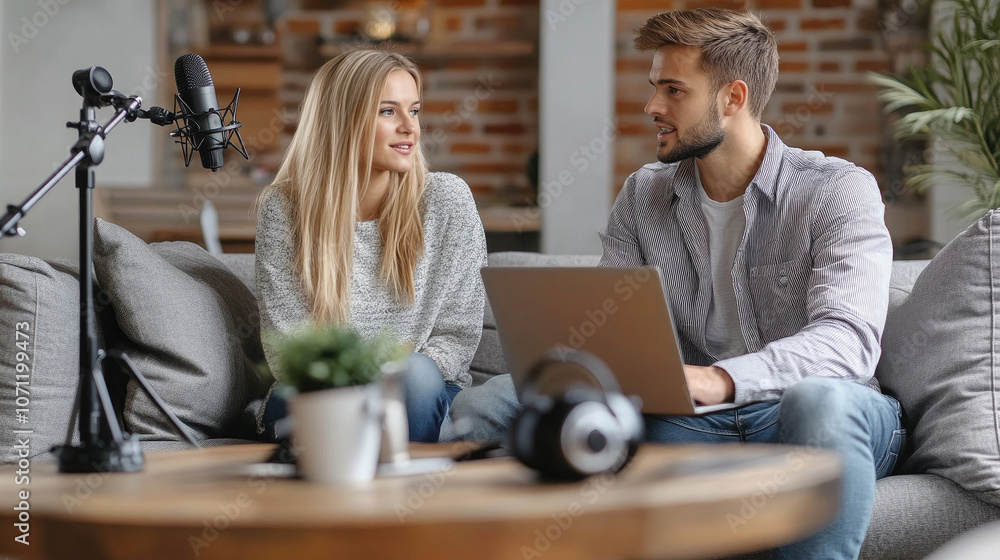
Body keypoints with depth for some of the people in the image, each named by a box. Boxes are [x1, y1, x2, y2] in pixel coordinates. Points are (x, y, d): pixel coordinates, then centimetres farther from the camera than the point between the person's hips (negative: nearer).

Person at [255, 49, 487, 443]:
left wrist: (400, 379, -20)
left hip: (422, 397, 2)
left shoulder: (447, 200, -3)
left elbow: (458, 335, -1)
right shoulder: (283, 209, -5)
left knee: (413, 375, -33)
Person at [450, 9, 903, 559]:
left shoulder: (839, 190, -5)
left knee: (820, 400, -43)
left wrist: (720, 380, -38)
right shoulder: (642, 198, 12)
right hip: (693, 420, 4)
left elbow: (849, 339, -20)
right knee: (485, 405, -14)